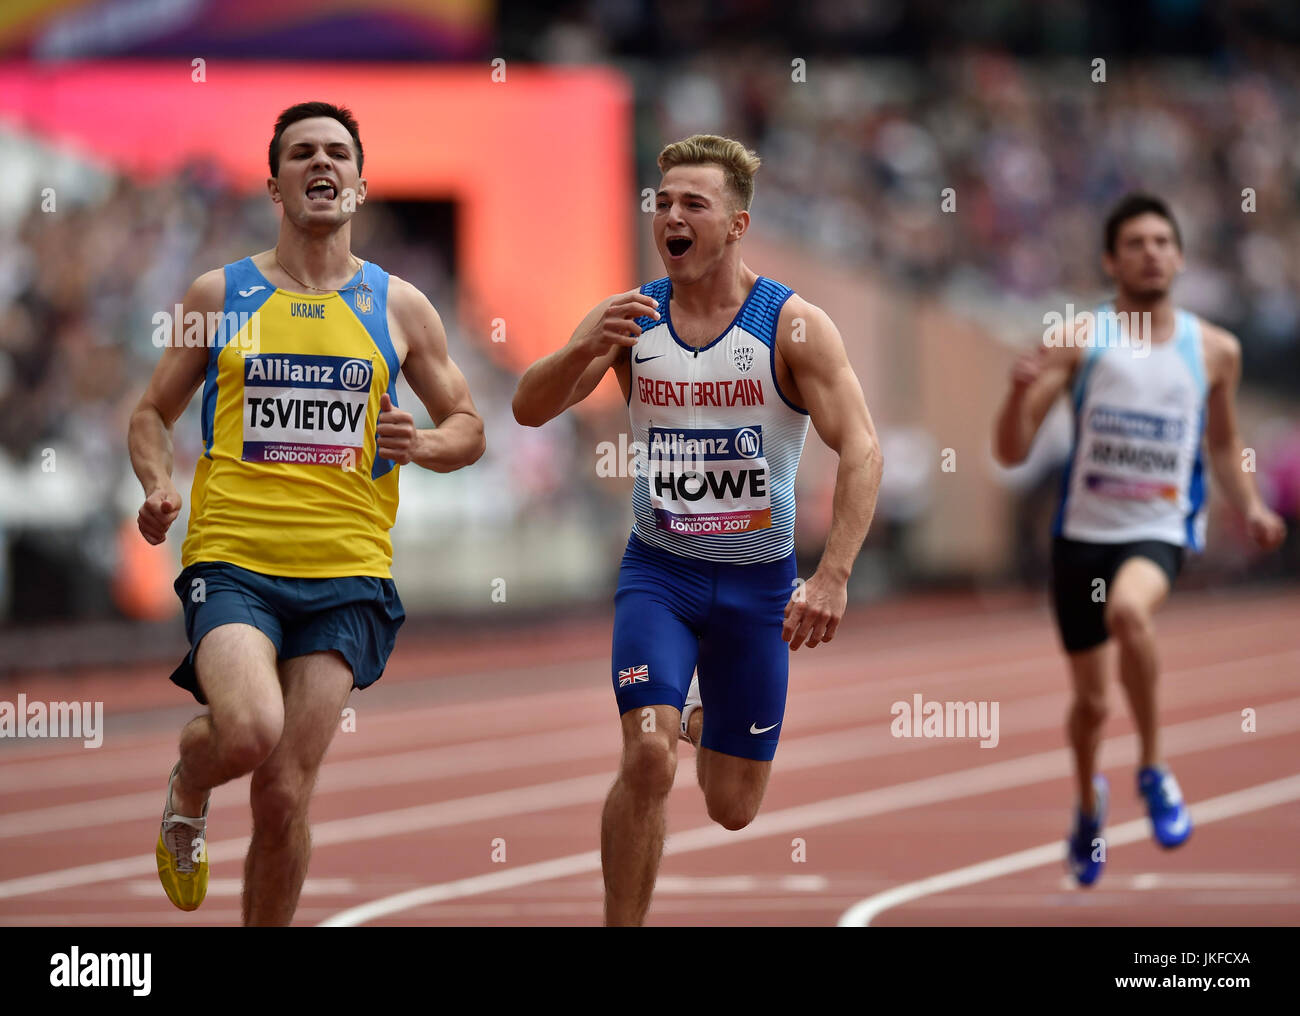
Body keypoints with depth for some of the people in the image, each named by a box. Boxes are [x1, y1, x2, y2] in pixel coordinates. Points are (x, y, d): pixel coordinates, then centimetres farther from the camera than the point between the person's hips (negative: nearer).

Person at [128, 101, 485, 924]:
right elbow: (154, 413, 17)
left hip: (347, 575, 1)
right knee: (250, 733, -27)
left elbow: (469, 429, 17)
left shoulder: (399, 307, 10)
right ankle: (188, 787, 10)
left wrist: (424, 446, -7)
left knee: (286, 796, -3)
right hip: (231, 561, -1)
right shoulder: (220, 295, 8)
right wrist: (158, 486, -4)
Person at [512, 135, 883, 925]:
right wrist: (585, 349, -30)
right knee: (647, 758, -22)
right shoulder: (629, 319, -4)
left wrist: (834, 576, -31)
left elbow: (862, 450, -18)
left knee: (733, 808, 9)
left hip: (759, 582, 0)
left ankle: (703, 724, 46)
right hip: (659, 570, 0)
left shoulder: (794, 326, -12)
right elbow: (530, 410, -8)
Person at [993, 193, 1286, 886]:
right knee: (1091, 701, 10)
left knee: (1129, 610, -35)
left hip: (1159, 532, -1)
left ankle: (1153, 769, -17)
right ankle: (1089, 804, 43)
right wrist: (1020, 393, -26)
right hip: (1083, 533, 1)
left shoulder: (1214, 351, 3)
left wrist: (1249, 508, 3)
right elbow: (1011, 452, -7)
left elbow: (1223, 444, 19)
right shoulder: (1075, 342, -4)